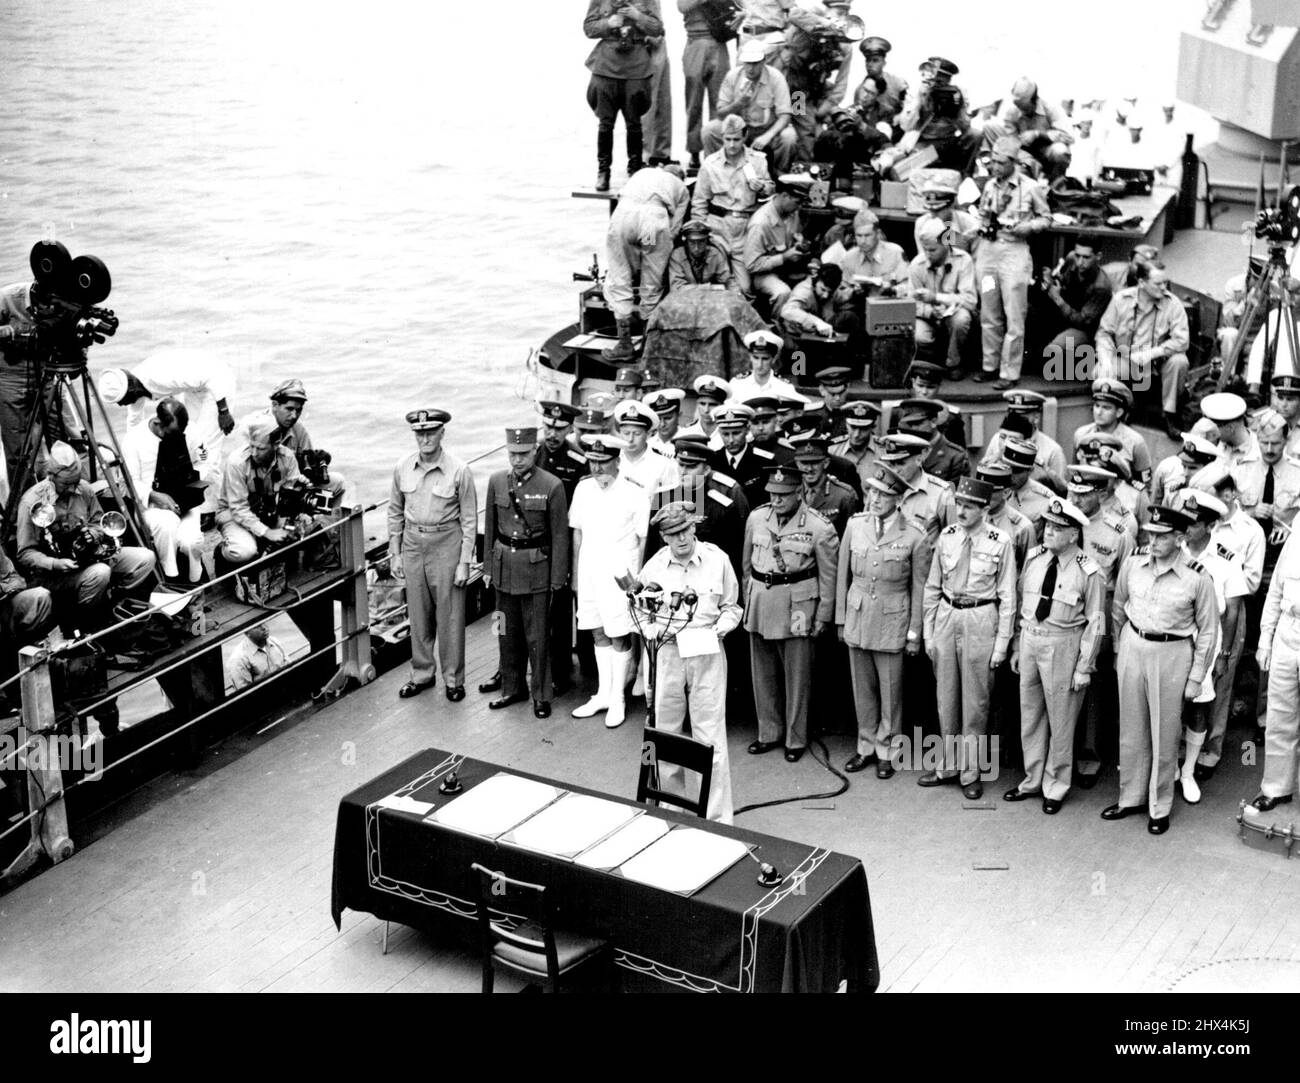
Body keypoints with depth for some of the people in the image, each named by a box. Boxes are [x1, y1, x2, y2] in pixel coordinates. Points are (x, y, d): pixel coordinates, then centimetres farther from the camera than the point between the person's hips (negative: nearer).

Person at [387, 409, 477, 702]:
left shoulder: (458, 471, -11)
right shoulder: (403, 468, 0)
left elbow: (469, 520, -7)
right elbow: (395, 512, 10)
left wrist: (464, 562, -9)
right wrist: (394, 553, 8)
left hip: (446, 544, -4)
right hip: (412, 543, 4)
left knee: (449, 615, 2)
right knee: (417, 614, 12)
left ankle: (453, 679, 15)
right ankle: (422, 674, 26)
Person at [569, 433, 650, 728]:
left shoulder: (635, 495, -9)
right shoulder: (583, 489, 5)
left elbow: (643, 539, -4)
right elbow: (577, 532, 12)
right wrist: (575, 573, 11)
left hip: (619, 572, -5)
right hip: (589, 569, 5)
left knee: (619, 636, 2)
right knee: (598, 633, 13)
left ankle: (617, 699, 13)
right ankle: (603, 694, 24)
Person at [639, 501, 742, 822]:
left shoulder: (717, 560, -2)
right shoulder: (654, 567, 0)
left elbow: (731, 607, 8)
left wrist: (721, 627, -9)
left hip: (706, 652, -2)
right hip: (667, 653, 2)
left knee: (710, 737, -3)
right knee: (664, 733, 9)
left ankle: (718, 819, 3)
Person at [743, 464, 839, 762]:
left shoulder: (818, 526, -9)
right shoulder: (756, 518, 4)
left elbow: (829, 576, -4)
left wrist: (823, 616, -3)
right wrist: (748, 600, 18)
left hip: (797, 603, -4)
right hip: (760, 600, 4)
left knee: (797, 676, 2)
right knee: (763, 673, 11)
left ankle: (796, 740, 14)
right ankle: (769, 733, 24)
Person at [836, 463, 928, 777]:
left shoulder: (914, 538, -9)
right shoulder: (854, 527, 1)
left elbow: (919, 589, -3)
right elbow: (843, 576, 8)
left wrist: (915, 633, -2)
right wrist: (841, 619, 8)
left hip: (892, 621, -3)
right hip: (857, 617, 3)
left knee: (890, 690, 5)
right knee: (863, 688, 12)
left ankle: (886, 750, 18)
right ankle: (866, 746, 25)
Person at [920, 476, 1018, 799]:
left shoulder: (1000, 542, -9)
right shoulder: (947, 537, 2)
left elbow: (1007, 597, -6)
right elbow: (932, 587, 9)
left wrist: (1001, 643, -8)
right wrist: (928, 632, 7)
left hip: (980, 621, -4)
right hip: (946, 616, 4)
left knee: (975, 701, 4)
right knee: (946, 697, 12)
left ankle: (970, 772, 15)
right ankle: (949, 765, 26)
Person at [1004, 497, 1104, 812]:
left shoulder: (1089, 572, -15)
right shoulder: (1034, 559, 1)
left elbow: (1095, 623, -12)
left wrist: (1084, 667, -11)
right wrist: (1017, 647, 10)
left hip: (1062, 646, -5)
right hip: (1029, 639, 5)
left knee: (1060, 720, 8)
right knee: (1030, 715, 17)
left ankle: (1055, 787, 25)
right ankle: (1033, 780, 33)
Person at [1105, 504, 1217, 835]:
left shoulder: (1197, 577, -14)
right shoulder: (1133, 563, -5)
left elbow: (1207, 631, -5)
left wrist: (1195, 678, -3)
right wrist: (1119, 650, 14)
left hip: (1172, 655, -3)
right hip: (1132, 646, 4)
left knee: (1164, 734, 7)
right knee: (1131, 729, 14)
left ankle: (1160, 806, 23)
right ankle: (1131, 797, 31)